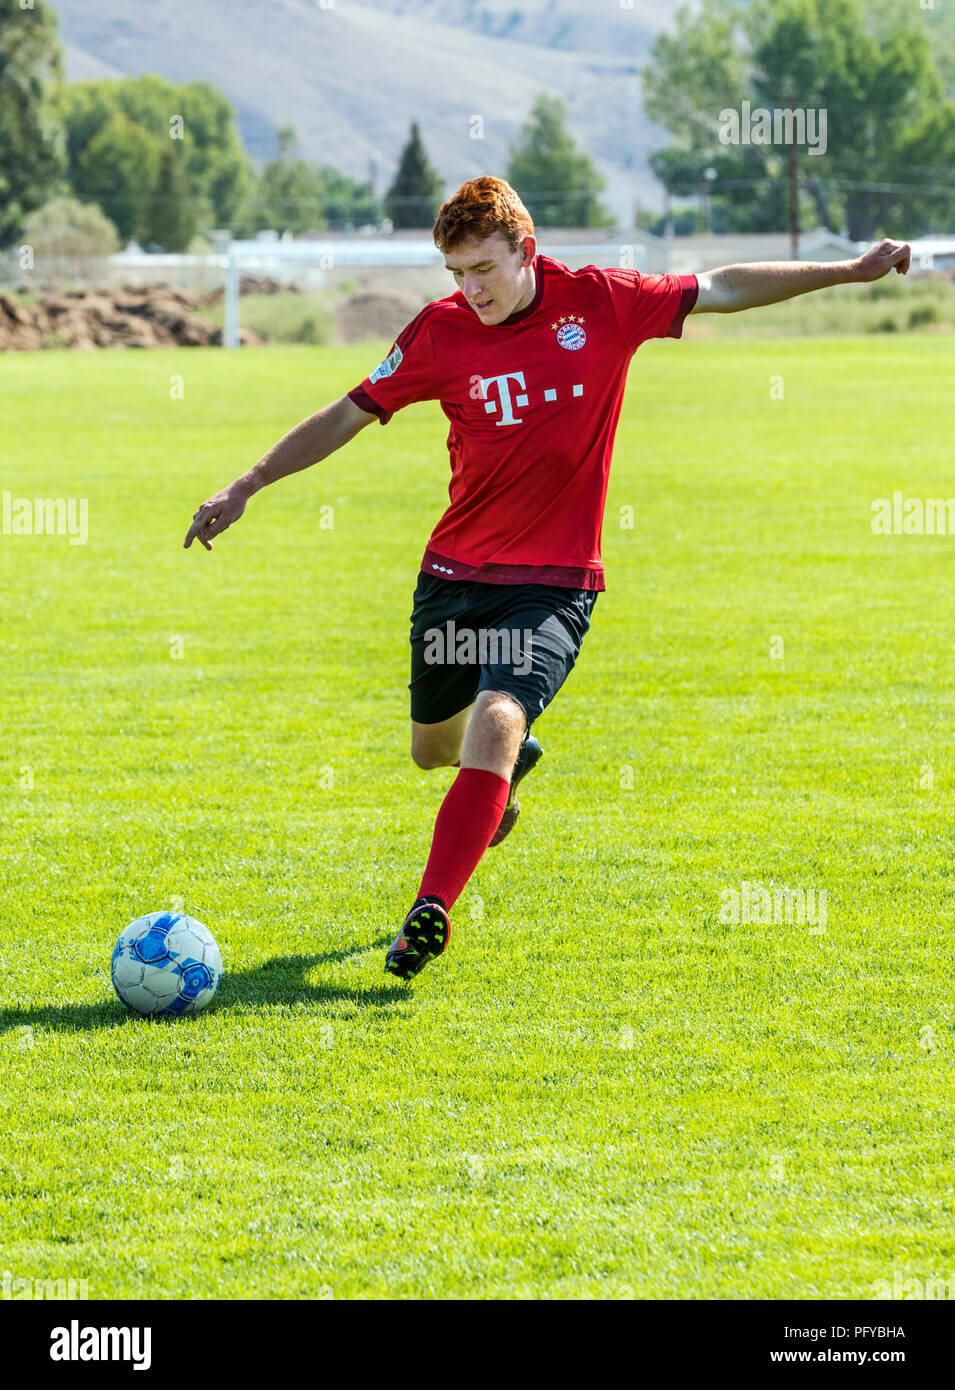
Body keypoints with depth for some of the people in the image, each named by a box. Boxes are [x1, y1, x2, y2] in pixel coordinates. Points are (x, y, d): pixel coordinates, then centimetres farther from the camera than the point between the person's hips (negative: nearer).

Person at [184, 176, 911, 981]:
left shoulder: (600, 304, -7)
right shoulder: (440, 333, -6)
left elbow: (721, 290, 3)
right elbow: (349, 416, 3)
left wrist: (848, 273, 1)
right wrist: (248, 486, 0)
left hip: (554, 583, -3)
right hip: (455, 573, 3)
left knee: (496, 721, -25)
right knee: (433, 748, 16)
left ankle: (432, 912, -26)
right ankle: (510, 765, 53)